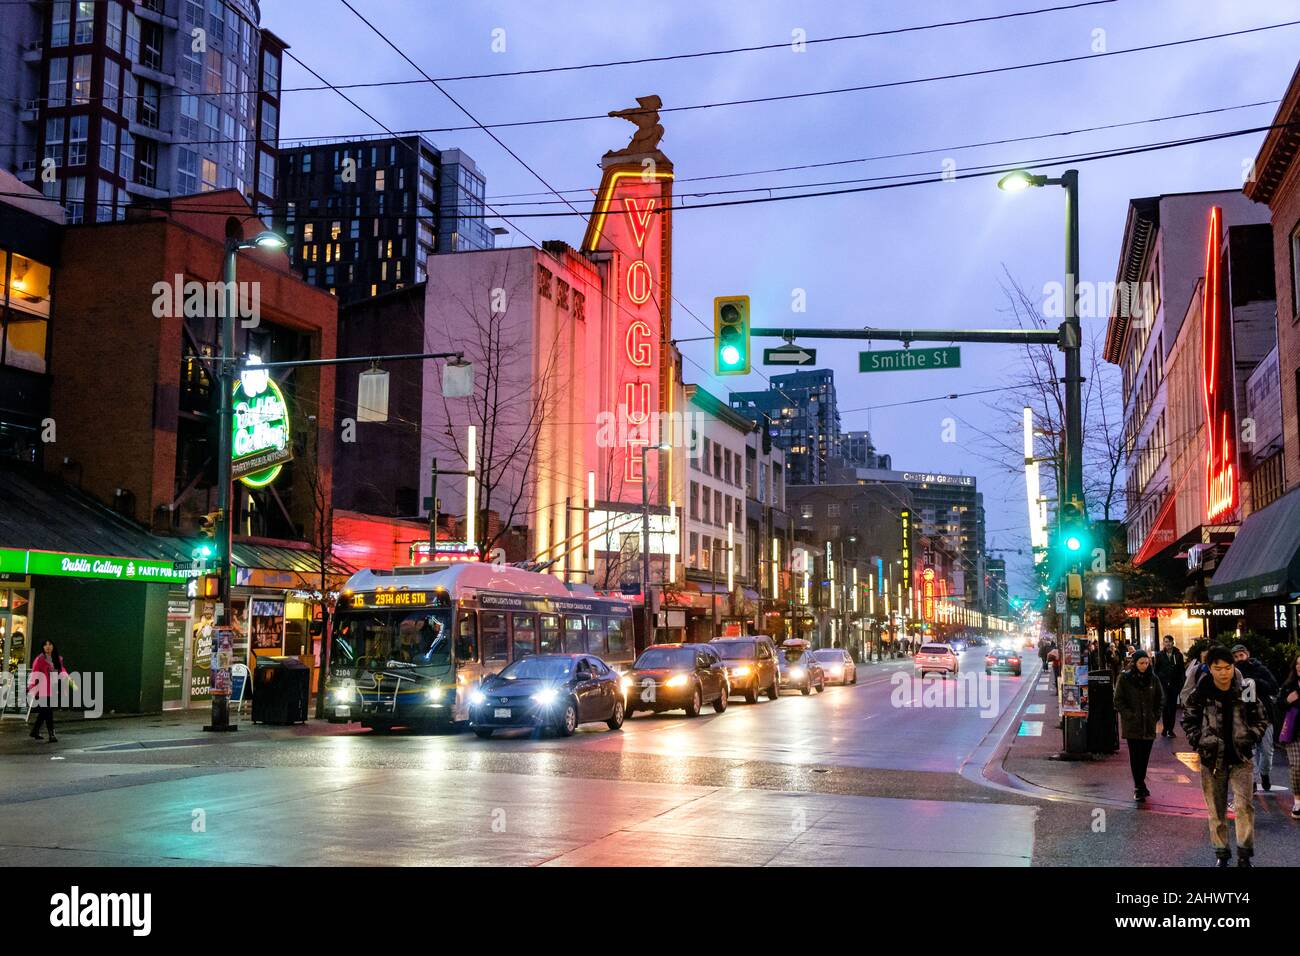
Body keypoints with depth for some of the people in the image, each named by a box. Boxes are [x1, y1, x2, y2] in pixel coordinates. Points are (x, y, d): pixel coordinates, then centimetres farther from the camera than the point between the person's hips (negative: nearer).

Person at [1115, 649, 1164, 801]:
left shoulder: (1152, 678, 6)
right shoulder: (1125, 678, -3)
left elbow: (1160, 698, 15)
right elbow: (1118, 700, -1)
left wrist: (1155, 715, 5)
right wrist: (1129, 715, -10)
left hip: (1149, 725, 3)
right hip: (1132, 724, -3)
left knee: (1145, 756, 7)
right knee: (1136, 756, -5)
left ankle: (1140, 784, 22)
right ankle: (1139, 787, -1)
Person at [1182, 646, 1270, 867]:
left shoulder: (1246, 690, -4)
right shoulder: (1200, 693, -7)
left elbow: (1261, 720, 8)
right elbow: (1188, 720, 5)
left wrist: (1250, 737, -7)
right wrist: (1199, 741, -7)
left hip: (1241, 757, 0)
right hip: (1212, 758, 0)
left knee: (1244, 805, -10)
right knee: (1216, 809, 8)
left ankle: (1244, 854, 0)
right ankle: (1221, 853, 20)